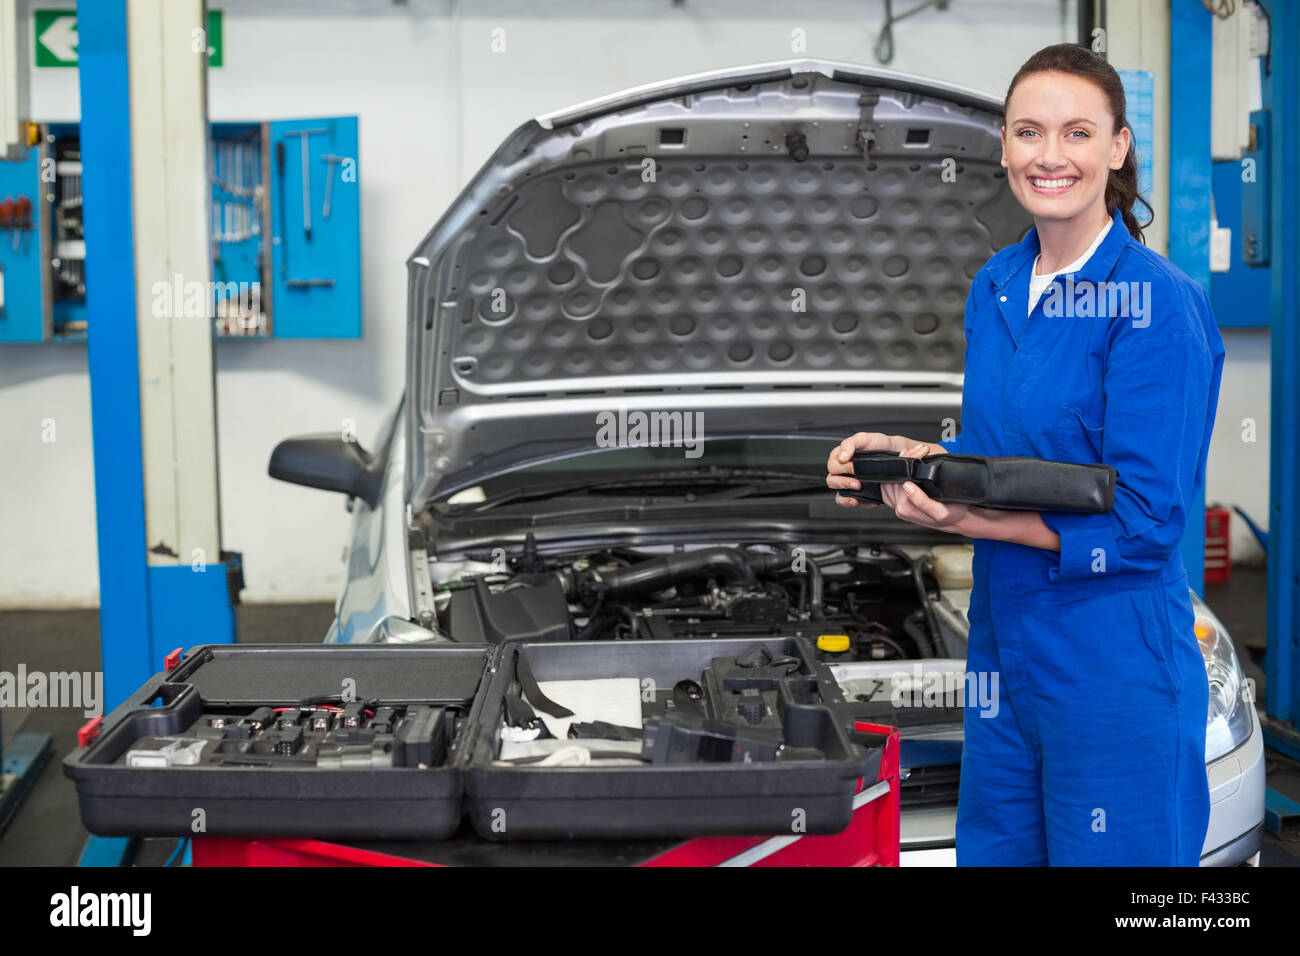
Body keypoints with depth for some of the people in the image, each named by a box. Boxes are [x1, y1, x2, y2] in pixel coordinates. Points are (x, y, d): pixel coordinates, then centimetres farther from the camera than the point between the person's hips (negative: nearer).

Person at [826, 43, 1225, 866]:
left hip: (1114, 669, -7)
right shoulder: (996, 284, 8)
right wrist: (911, 456, -2)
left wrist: (970, 520, -23)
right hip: (1003, 645, 7)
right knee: (990, 850, 18)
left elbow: (1146, 524, -18)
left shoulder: (1159, 304, -16)